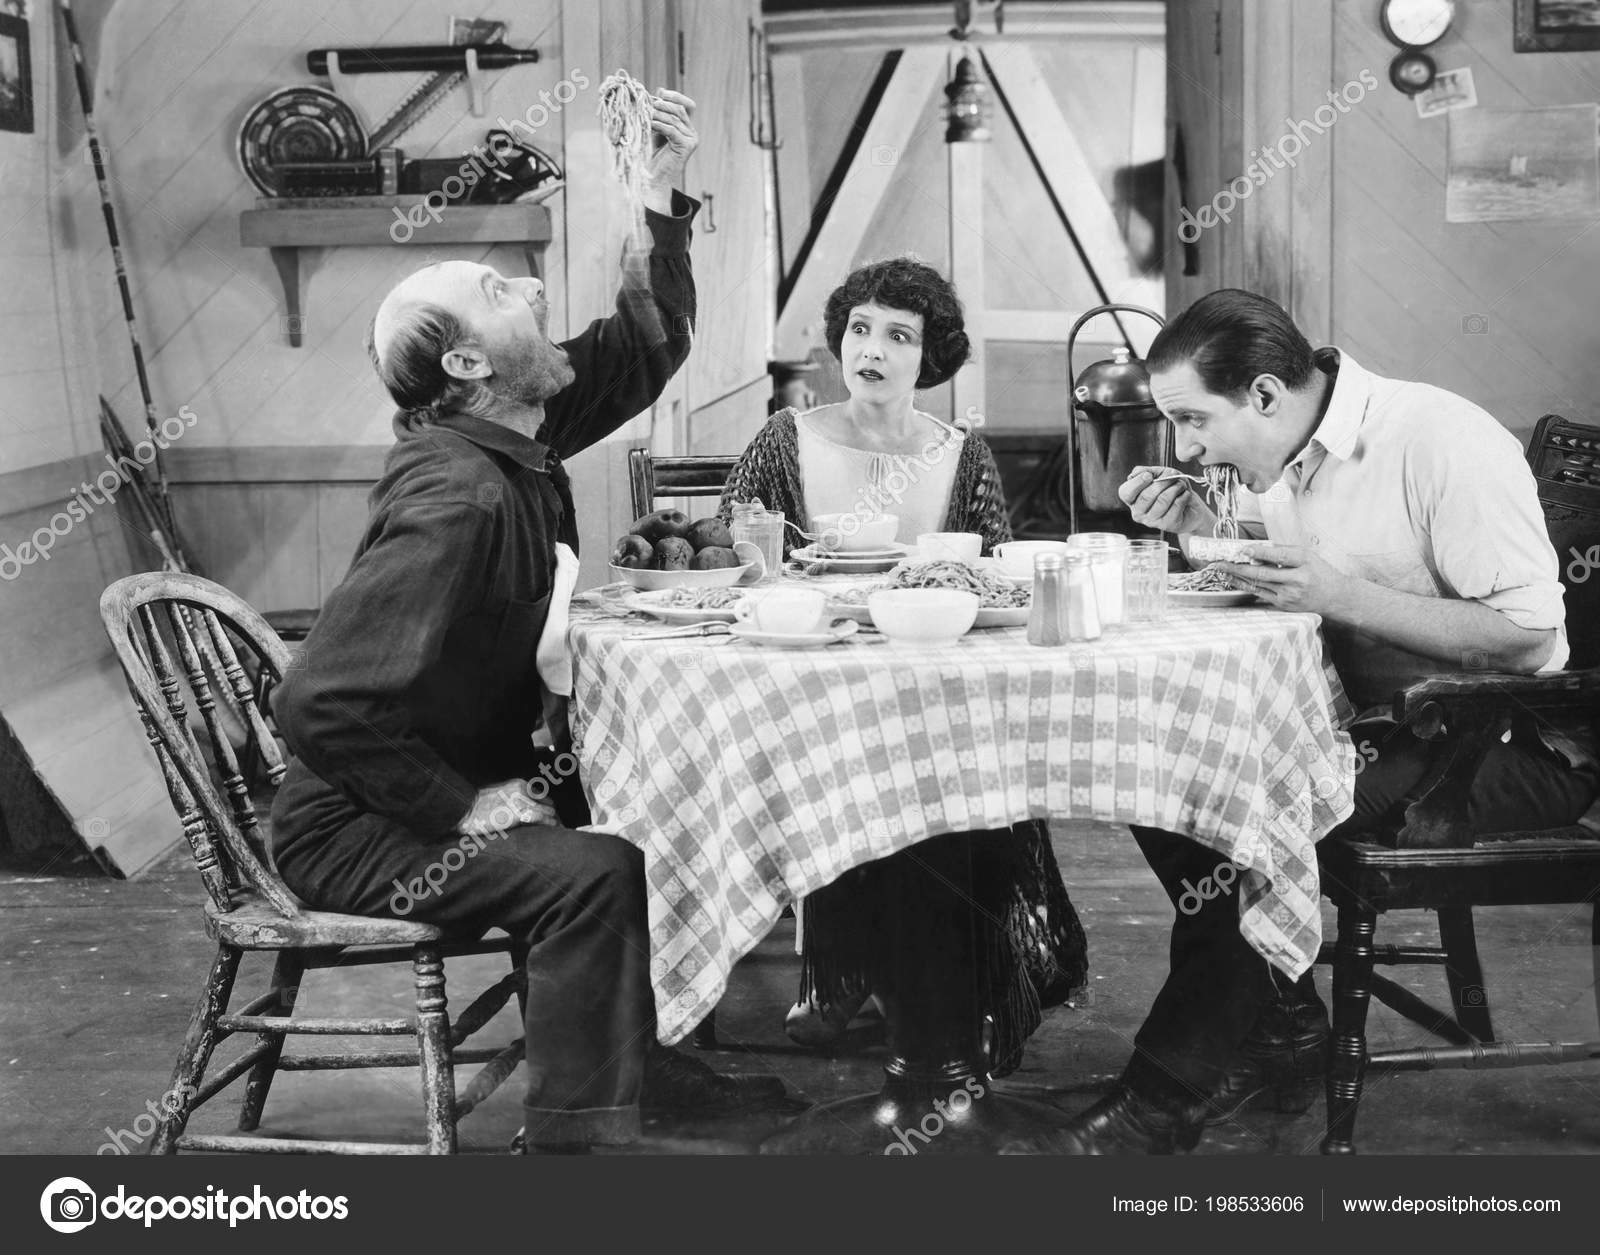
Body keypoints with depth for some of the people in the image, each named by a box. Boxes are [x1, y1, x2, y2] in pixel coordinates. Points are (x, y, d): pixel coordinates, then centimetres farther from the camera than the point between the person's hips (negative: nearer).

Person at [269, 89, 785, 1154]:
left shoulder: (522, 442, 0)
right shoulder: (452, 498, -29)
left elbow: (643, 351, 12)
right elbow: (324, 707, -34)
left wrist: (664, 195, 0)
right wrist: (461, 808, -26)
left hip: (473, 779, 10)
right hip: (359, 826, -10)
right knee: (593, 872, -30)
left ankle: (643, 1064, 25)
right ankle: (575, 1132, -19)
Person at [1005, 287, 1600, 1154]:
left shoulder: (1440, 441, -20)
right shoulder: (1283, 459, 5)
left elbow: (1528, 637, -24)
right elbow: (1261, 585, 15)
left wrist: (1343, 593, -28)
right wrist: (1200, 527, -5)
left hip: (1513, 750, -8)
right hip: (1387, 728, 8)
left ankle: (1165, 1104, -15)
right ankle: (1281, 1026, 4)